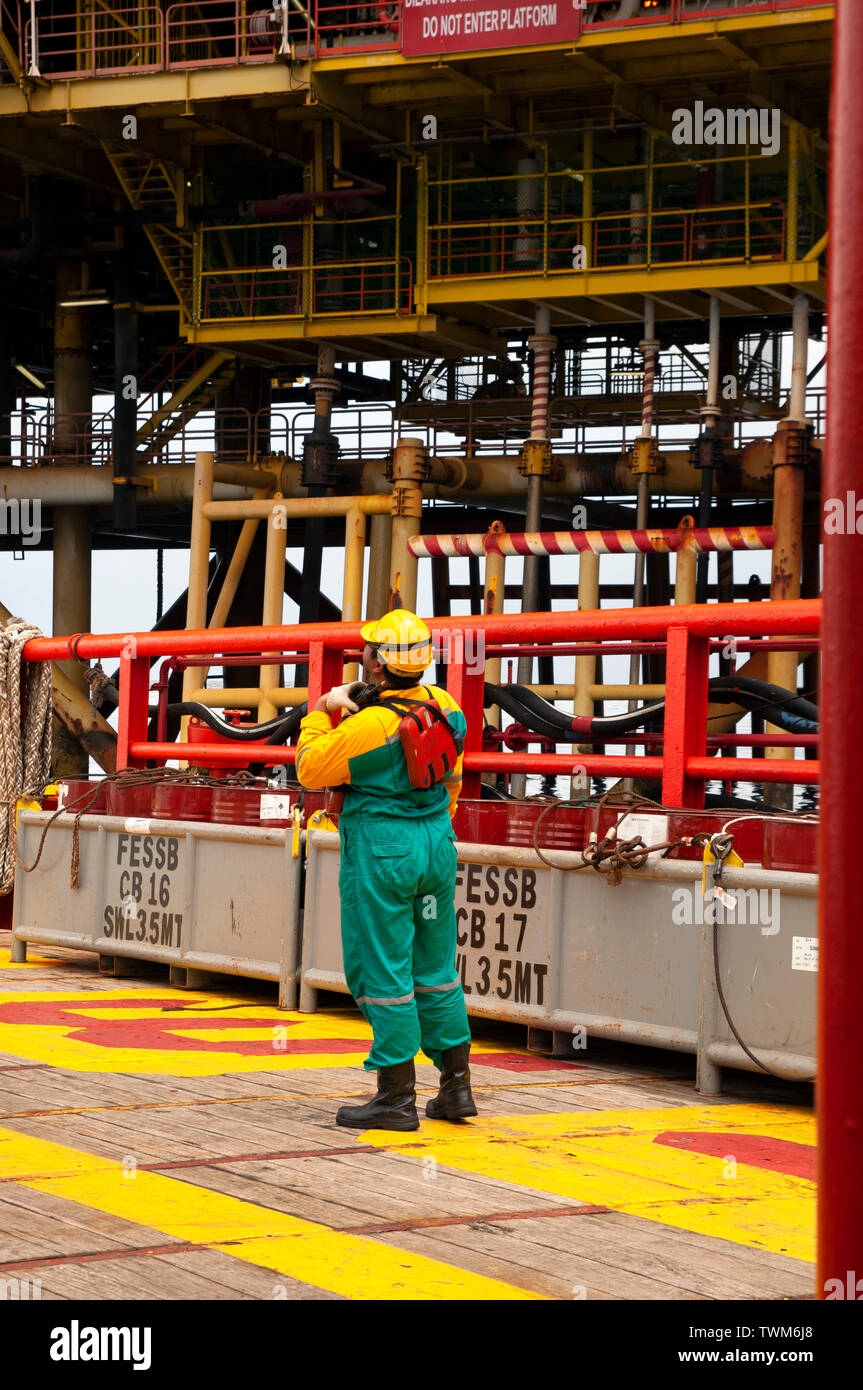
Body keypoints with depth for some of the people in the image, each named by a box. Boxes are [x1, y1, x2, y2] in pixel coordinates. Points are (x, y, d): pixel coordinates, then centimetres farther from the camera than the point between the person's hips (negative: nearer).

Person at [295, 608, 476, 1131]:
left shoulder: (367, 724, -21)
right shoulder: (444, 706, 1)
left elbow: (310, 770, -6)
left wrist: (321, 709, 3)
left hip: (381, 850, -7)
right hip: (437, 843, 7)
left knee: (382, 974, 0)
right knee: (436, 971, 15)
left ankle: (398, 1099, 3)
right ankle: (457, 1088, 18)